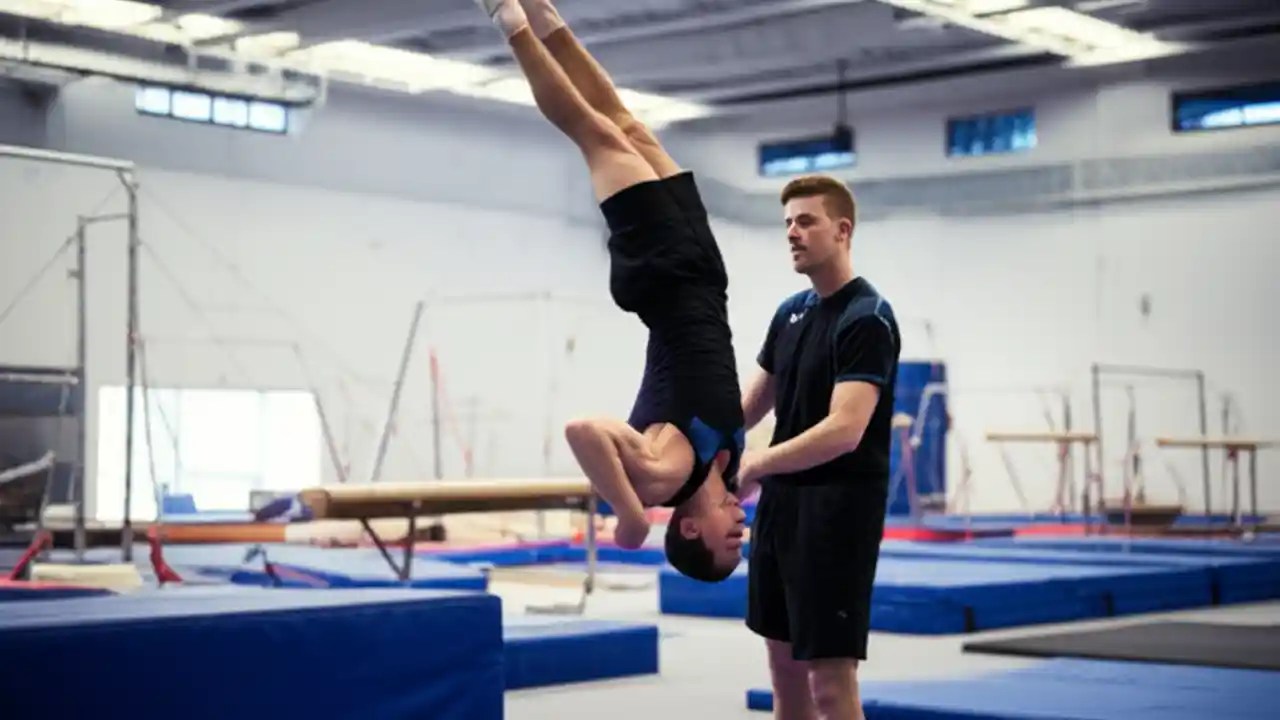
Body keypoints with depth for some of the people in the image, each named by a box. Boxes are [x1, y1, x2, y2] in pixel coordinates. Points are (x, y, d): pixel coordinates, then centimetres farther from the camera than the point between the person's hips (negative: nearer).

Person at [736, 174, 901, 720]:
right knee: (784, 662, 15)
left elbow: (844, 430, -27)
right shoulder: (791, 312, 11)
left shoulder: (867, 319, -16)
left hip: (839, 506, -9)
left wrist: (753, 467, -34)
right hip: (782, 499, 9)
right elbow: (752, 404, 19)